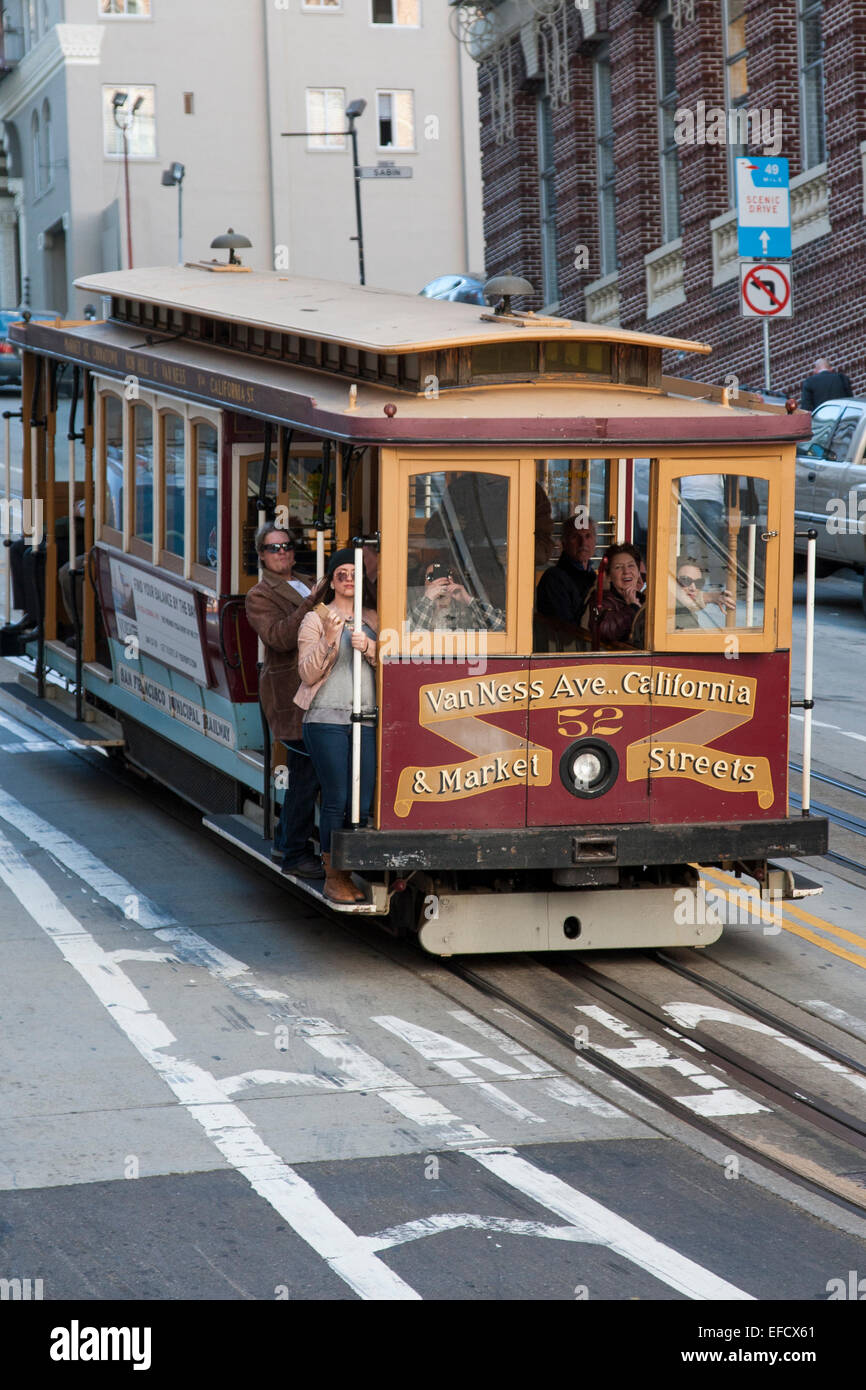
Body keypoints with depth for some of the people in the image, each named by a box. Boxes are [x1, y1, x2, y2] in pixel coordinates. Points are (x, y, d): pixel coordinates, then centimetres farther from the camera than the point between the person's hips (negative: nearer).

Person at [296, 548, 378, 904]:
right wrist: (328, 640, -16)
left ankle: (353, 873, 7)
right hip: (327, 719, -3)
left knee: (363, 803, -1)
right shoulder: (316, 619, 6)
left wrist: (370, 649, -11)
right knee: (336, 801, -6)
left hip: (366, 719, 3)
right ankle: (332, 876, 2)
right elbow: (307, 674, -2)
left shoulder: (373, 620, 14)